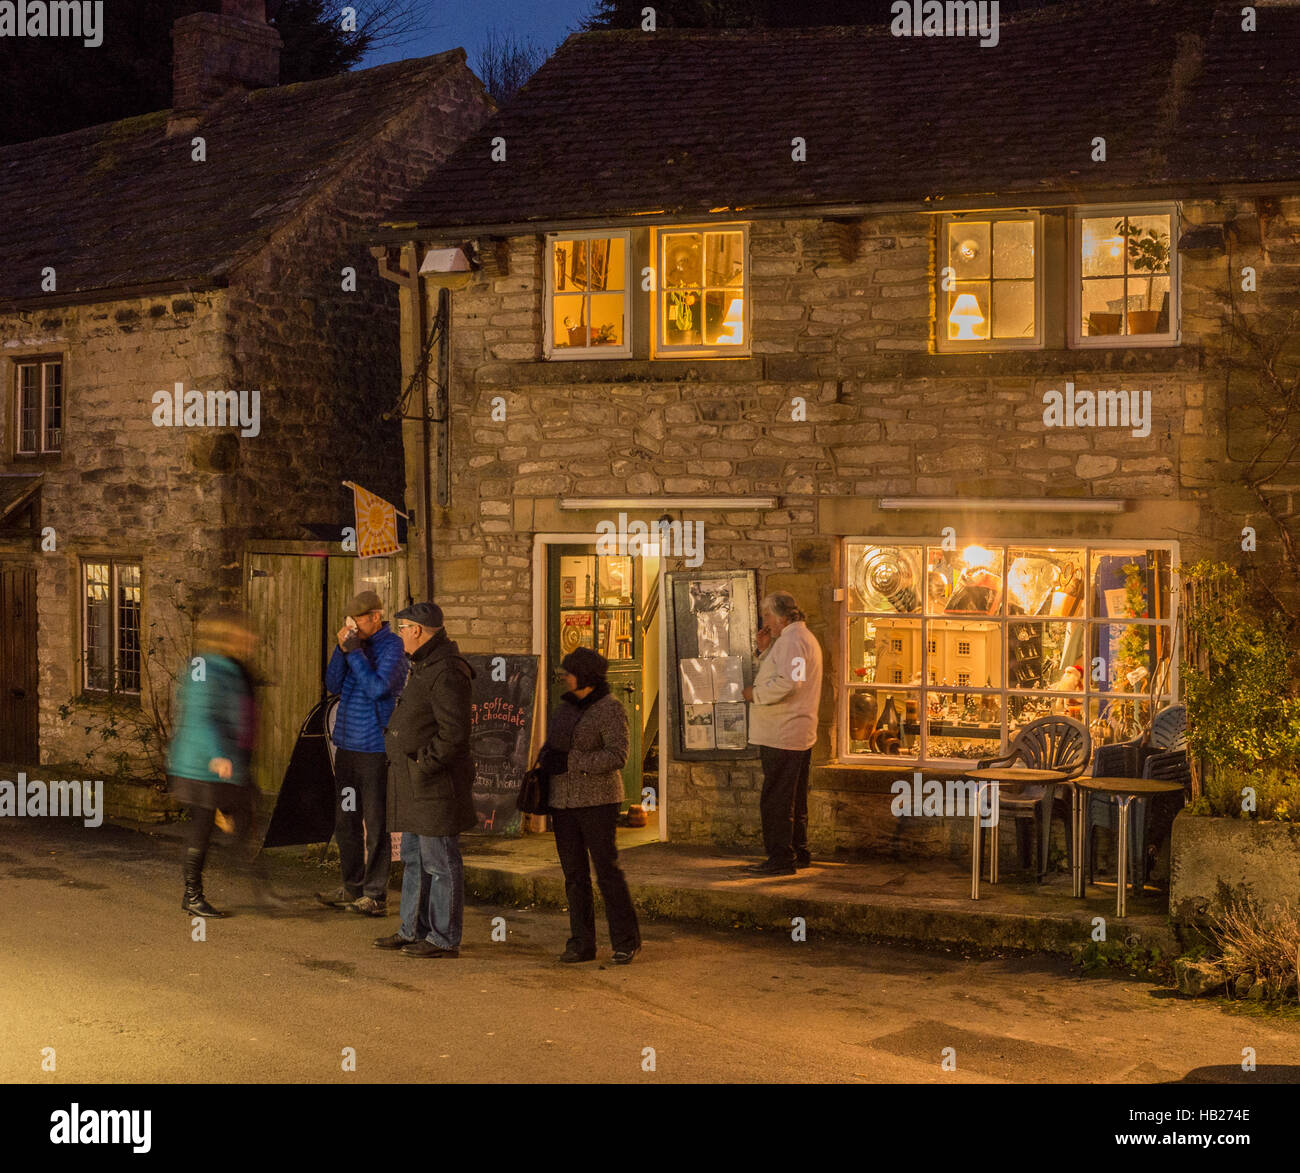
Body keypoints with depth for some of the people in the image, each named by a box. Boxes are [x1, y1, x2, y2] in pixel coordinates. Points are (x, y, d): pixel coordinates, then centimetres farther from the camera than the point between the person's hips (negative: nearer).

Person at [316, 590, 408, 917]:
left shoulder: (392, 646, -9)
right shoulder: (357, 642, 11)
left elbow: (378, 687, -22)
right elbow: (333, 684, 7)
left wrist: (353, 651, -16)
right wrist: (341, 649, -6)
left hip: (375, 749, -8)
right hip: (347, 744, 8)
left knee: (375, 825, -4)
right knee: (345, 822, 14)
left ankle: (375, 896, 0)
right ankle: (352, 888, 24)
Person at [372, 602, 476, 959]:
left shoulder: (446, 672, -19)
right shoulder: (424, 666, 16)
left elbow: (454, 733, -24)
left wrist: (424, 764, -18)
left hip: (434, 784, -11)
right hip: (414, 783, 11)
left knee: (439, 863, -3)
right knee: (414, 859, 17)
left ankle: (444, 939, 4)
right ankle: (413, 930, 27)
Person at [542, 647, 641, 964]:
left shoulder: (610, 708, -8)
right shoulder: (566, 705, 14)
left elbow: (617, 756, -17)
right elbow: (552, 743, 26)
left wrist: (570, 762, -20)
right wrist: (548, 756, 2)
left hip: (598, 800, -7)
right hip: (563, 801, 7)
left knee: (607, 870, -6)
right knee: (574, 874, 7)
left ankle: (626, 941, 3)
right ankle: (582, 944, 12)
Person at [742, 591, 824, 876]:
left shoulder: (791, 640, -14)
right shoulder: (804, 637, 21)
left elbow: (788, 682, -27)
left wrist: (755, 693, -15)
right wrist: (765, 651, 11)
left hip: (782, 734, -11)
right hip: (799, 735, 11)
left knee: (775, 801, -8)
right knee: (794, 799, 16)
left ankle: (781, 860, -6)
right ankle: (798, 853, 23)